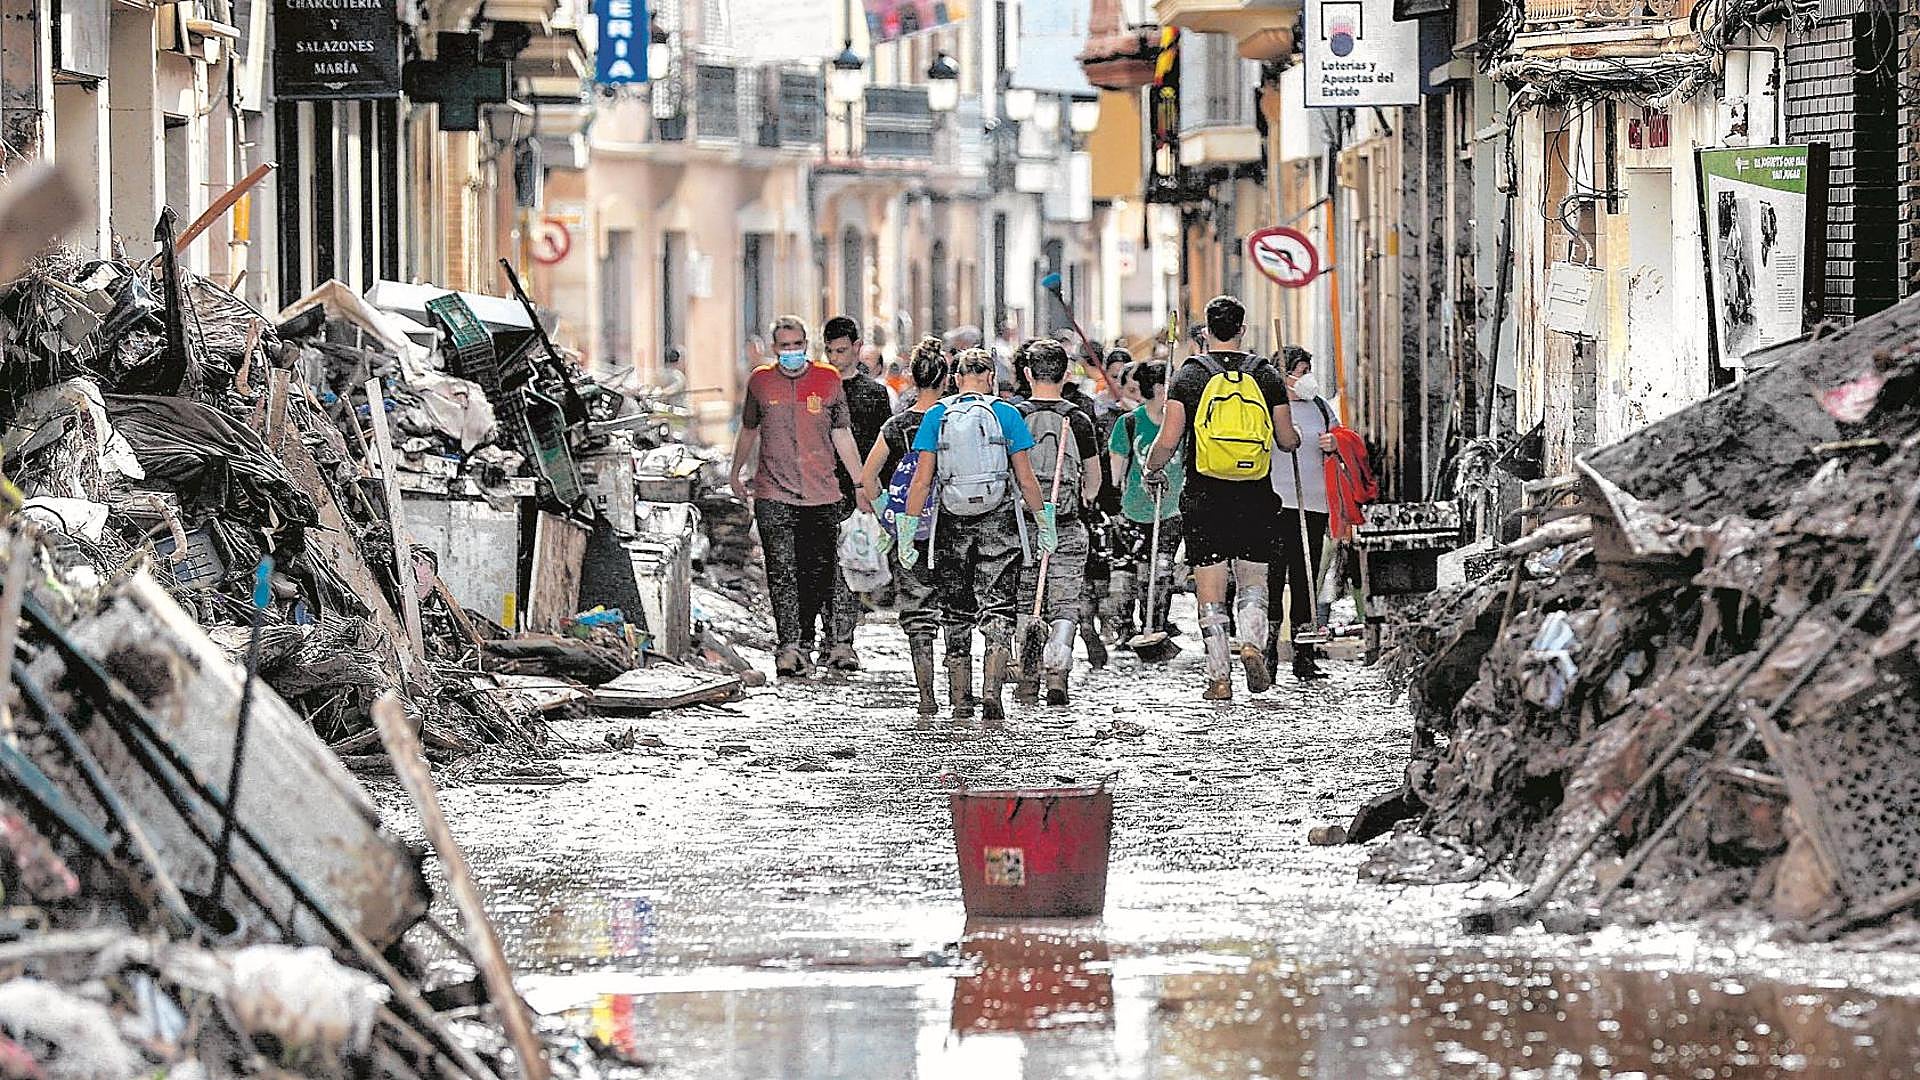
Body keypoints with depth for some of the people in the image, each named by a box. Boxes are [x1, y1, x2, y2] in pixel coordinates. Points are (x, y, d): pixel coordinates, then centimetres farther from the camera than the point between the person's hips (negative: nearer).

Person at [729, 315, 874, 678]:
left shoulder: (828, 380, 5)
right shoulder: (760, 381, 6)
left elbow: (842, 436, 10)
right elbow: (749, 430, 21)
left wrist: (861, 486, 9)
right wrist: (736, 473, 27)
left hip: (822, 497, 1)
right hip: (773, 495, -1)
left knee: (820, 574, 4)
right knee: (782, 572, -13)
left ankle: (802, 642, 19)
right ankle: (788, 646, -19)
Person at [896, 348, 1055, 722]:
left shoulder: (936, 417, 0)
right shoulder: (1006, 415, -2)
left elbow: (922, 481, -3)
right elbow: (1026, 480, -2)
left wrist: (907, 534, 0)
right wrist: (1045, 524, 9)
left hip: (952, 524, 1)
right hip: (999, 523, -1)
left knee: (956, 614, 12)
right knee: (997, 610, 1)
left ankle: (960, 703, 15)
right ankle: (992, 691, -17)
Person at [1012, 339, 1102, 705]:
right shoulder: (1079, 420, -2)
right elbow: (1093, 477, 9)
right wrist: (1086, 500, 30)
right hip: (1067, 528, 0)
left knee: (1025, 606, 13)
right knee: (1065, 607, 3)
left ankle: (1027, 680, 10)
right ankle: (1056, 671, -18)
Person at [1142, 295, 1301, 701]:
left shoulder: (1191, 375, -2)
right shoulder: (1266, 375, 2)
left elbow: (1168, 440, -8)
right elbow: (1287, 440, 7)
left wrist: (1152, 470, 12)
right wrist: (1295, 436, 31)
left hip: (1204, 500, -1)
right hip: (1255, 499, 1)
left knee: (1210, 594, 3)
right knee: (1253, 581, 14)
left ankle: (1219, 677, -1)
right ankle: (1252, 642, -12)